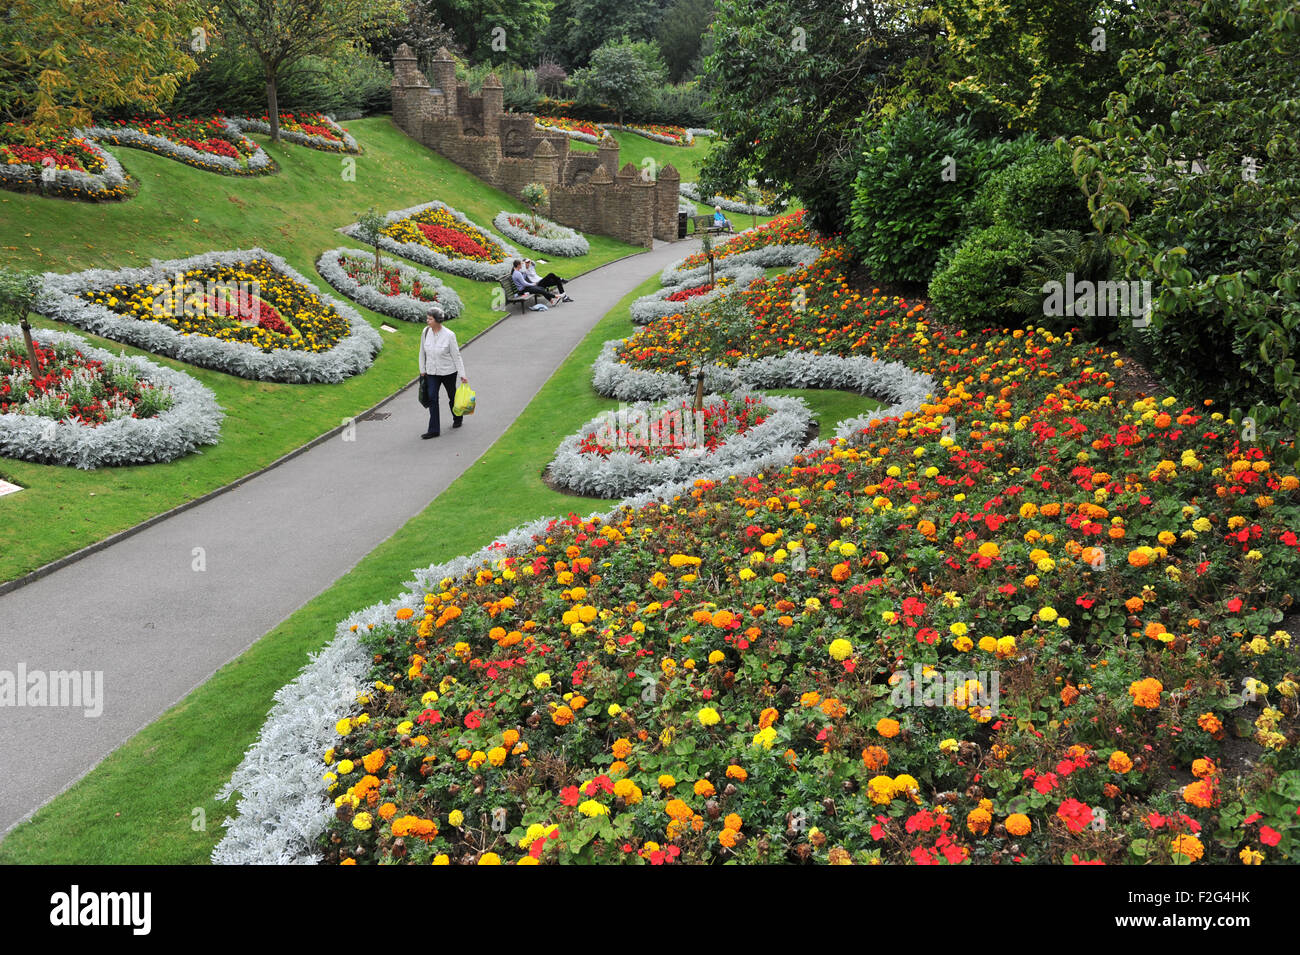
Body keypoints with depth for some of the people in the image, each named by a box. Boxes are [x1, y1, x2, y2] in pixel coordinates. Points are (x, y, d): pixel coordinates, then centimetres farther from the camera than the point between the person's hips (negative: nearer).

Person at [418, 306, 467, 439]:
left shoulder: (449, 335, -18)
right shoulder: (425, 332, -6)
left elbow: (456, 356, -12)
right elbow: (422, 352, 7)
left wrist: (462, 375, -10)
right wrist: (422, 370, 10)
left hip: (448, 372, -3)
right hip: (432, 372, 3)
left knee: (452, 396, 14)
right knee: (432, 398, -6)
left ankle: (458, 419, 42)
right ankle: (434, 430, -3)